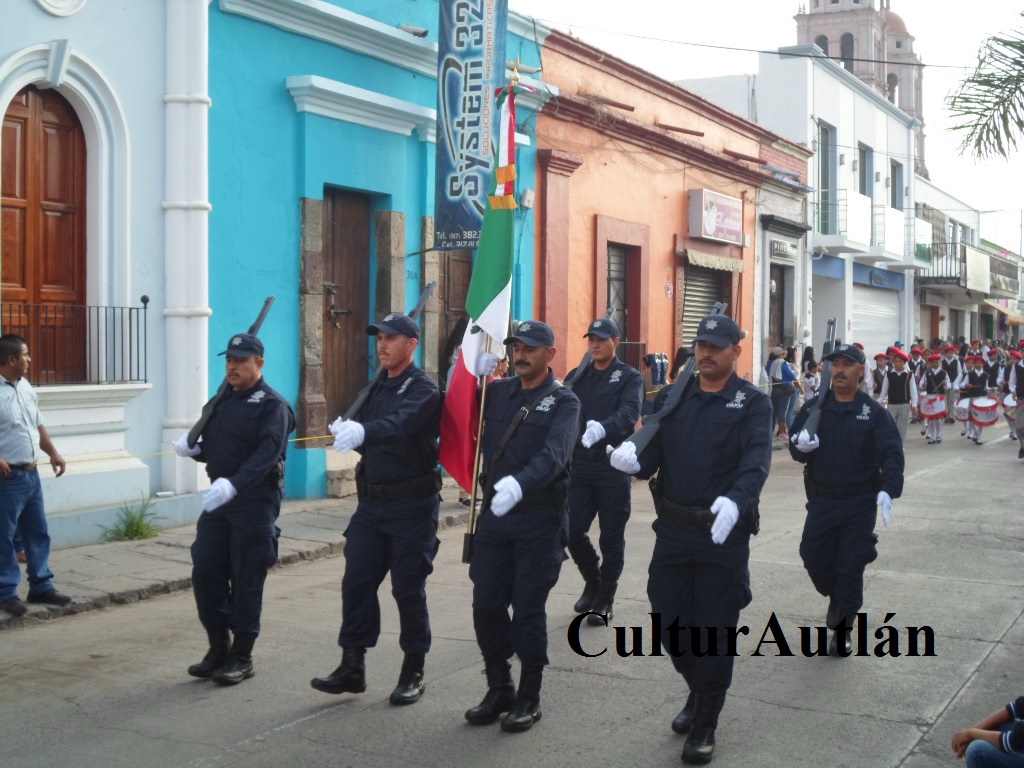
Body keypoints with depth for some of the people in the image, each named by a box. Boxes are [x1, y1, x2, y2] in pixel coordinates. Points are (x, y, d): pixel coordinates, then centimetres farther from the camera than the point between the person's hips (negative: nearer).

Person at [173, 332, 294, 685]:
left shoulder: (272, 405, -8)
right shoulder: (220, 402, 16)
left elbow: (267, 454, -22)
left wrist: (233, 484, -35)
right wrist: (192, 448, -1)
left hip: (255, 502, -7)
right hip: (218, 501, 7)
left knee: (246, 581, -1)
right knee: (205, 573, 4)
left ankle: (242, 657, 11)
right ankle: (219, 647, 20)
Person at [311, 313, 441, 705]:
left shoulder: (423, 389, -12)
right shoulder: (377, 388, 13)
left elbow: (400, 423, -32)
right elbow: (368, 436, 11)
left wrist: (362, 431, -50)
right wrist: (345, 430, -11)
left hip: (412, 504, -7)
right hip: (371, 502, 7)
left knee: (408, 588, 2)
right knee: (356, 581, 3)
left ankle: (413, 673, 15)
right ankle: (352, 666, 12)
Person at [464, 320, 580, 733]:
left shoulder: (563, 401, -5)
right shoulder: (497, 391, 10)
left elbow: (553, 455, -22)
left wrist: (520, 483, -41)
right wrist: (472, 374, 0)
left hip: (539, 518, -5)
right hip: (493, 514, 5)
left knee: (528, 609, 2)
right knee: (486, 604, 8)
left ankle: (529, 698, 18)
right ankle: (499, 688, 25)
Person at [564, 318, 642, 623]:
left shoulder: (629, 377, -1)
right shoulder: (577, 376, 14)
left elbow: (629, 413, -19)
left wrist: (602, 428, -38)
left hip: (613, 464, -4)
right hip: (580, 463, 4)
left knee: (611, 536, 3)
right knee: (573, 530, 2)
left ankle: (605, 598, 18)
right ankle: (592, 581, 27)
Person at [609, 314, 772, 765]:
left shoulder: (753, 403, -4)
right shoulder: (671, 398, 8)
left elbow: (756, 462, -20)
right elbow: (652, 457, -1)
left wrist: (735, 500, -39)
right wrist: (633, 459, -25)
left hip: (724, 533, -4)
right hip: (672, 529, 4)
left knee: (714, 629, 4)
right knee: (670, 622, 11)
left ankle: (705, 725, 20)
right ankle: (698, 690, 39)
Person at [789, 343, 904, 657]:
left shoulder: (874, 413, -4)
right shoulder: (813, 408, 3)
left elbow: (892, 454, -12)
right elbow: (796, 450, 4)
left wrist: (888, 490, -28)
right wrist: (800, 445, -21)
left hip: (860, 503, -3)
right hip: (821, 500, 3)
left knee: (850, 566, -2)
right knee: (815, 559, 6)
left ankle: (842, 631, 16)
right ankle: (836, 599, 39)